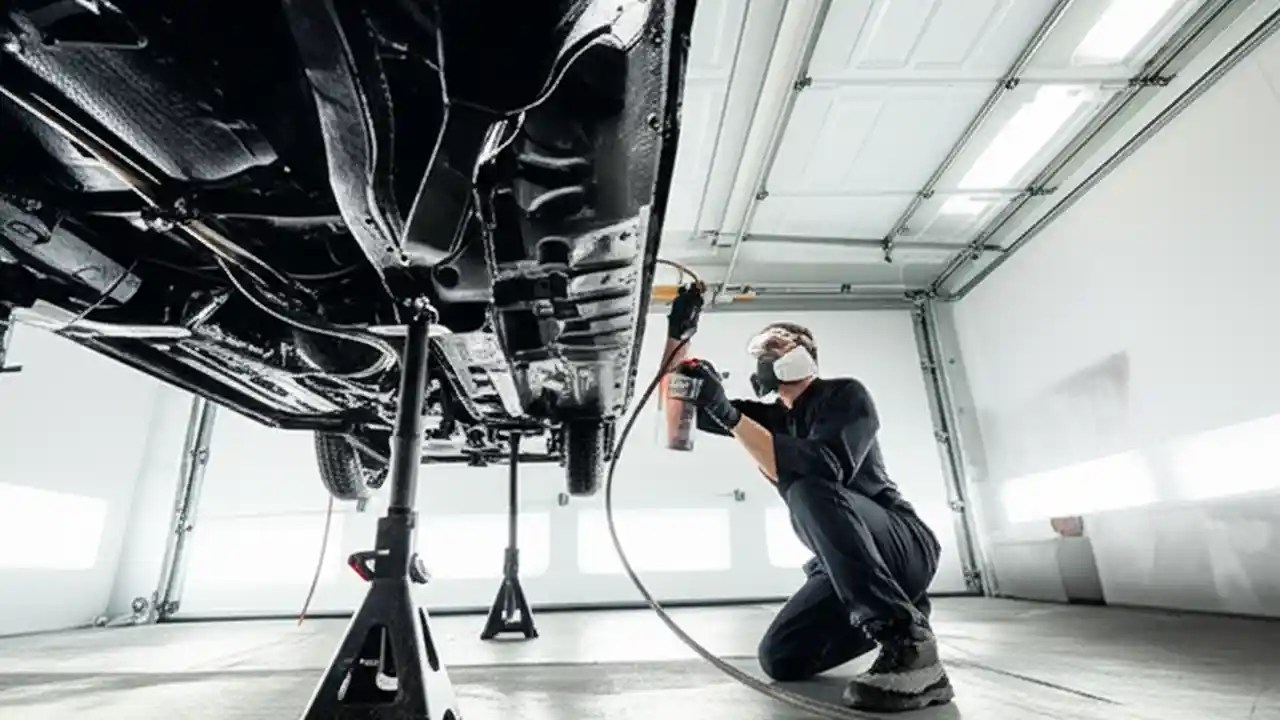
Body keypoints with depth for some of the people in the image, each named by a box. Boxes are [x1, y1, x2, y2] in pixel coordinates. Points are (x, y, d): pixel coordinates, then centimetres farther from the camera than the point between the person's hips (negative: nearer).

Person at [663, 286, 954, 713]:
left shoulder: (845, 394, -9)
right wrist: (679, 334, -5)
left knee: (810, 490, -32)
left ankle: (907, 640, -28)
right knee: (779, 658, -7)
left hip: (905, 546, -8)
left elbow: (821, 468, -30)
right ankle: (895, 608, 14)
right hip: (844, 565, 8)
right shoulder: (768, 418, 12)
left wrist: (729, 414, -33)